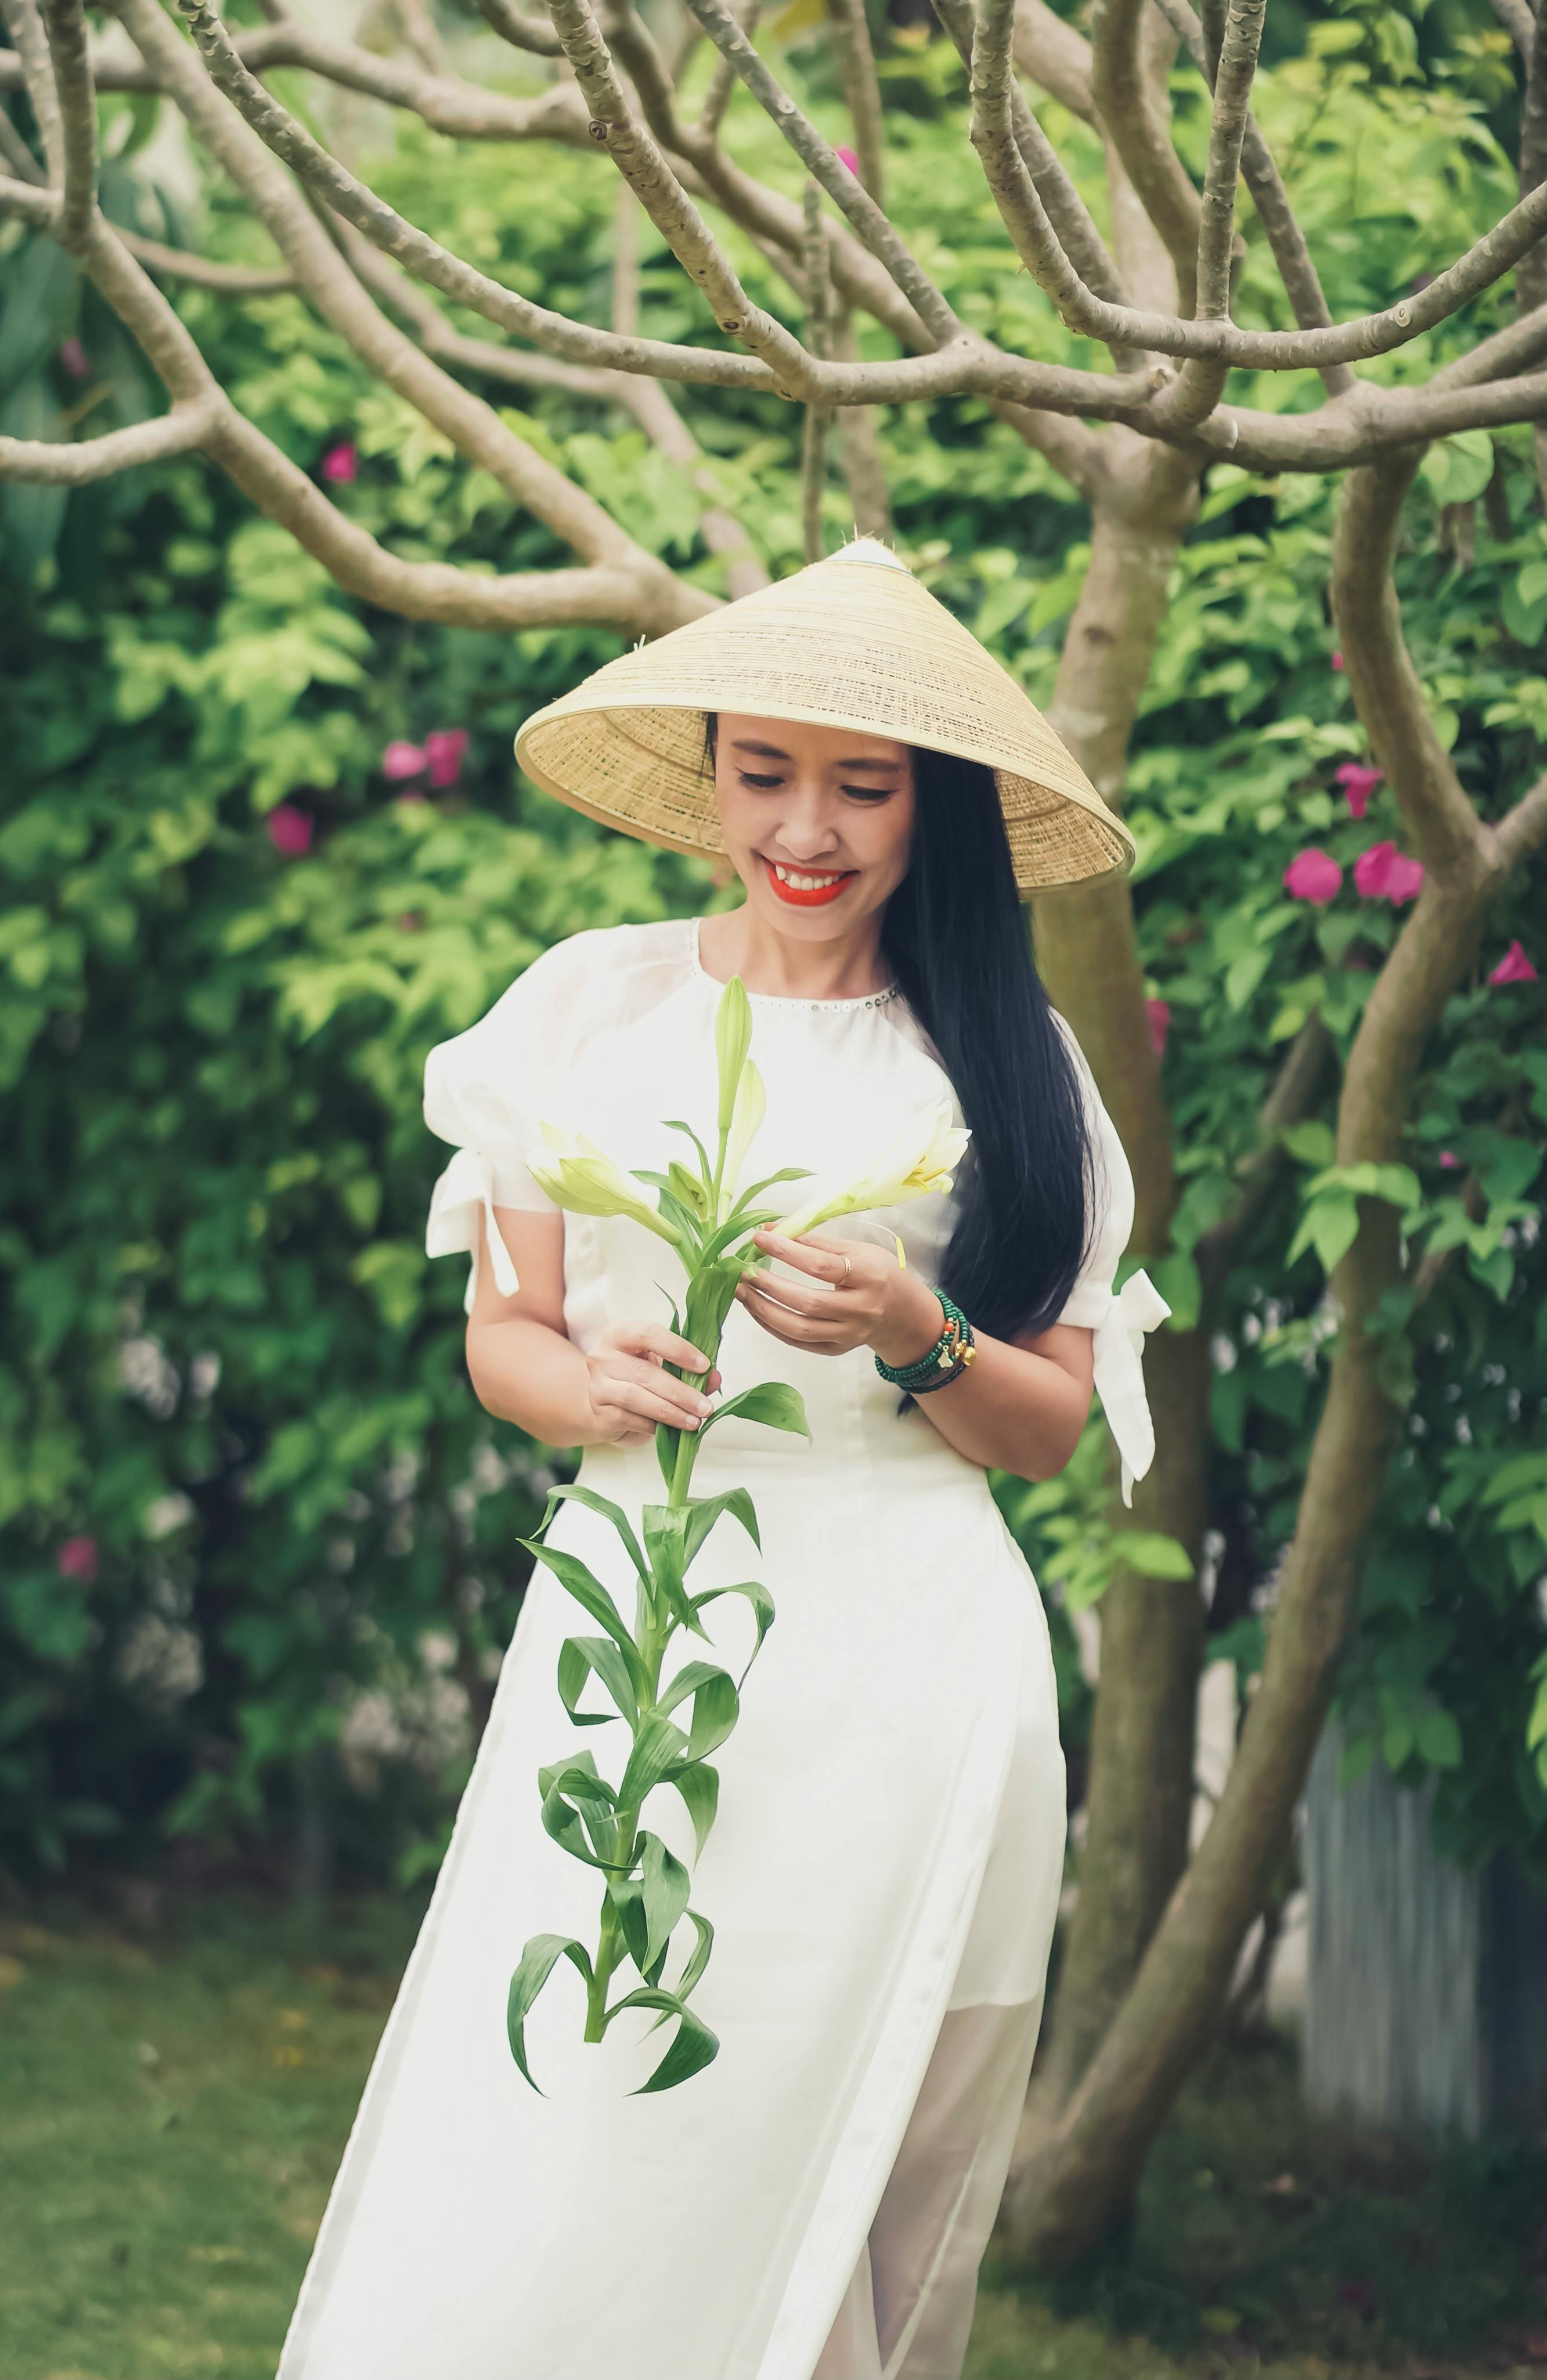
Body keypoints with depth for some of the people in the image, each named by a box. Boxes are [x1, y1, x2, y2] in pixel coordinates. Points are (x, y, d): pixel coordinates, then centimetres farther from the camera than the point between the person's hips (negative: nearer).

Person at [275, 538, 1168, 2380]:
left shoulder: (1004, 1056, 8)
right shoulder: (590, 1003, 9)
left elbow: (1054, 1427, 9)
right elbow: (500, 1331, 12)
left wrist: (915, 1337, -11)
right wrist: (587, 1386, -10)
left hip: (901, 1675, 0)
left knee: (836, 2205, 1)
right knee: (520, 2226, -7)